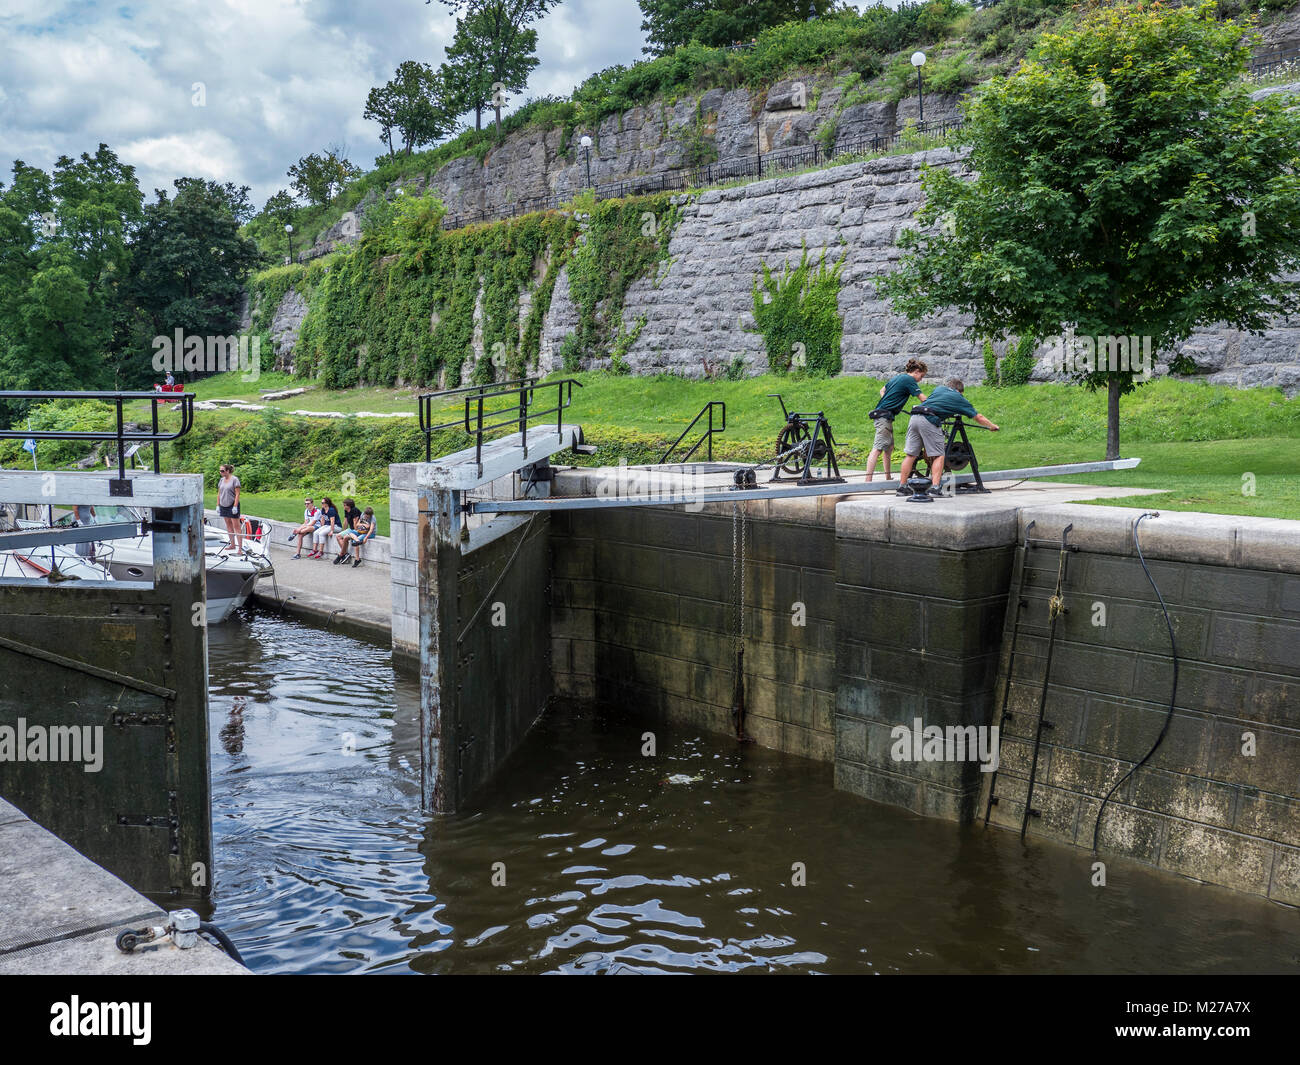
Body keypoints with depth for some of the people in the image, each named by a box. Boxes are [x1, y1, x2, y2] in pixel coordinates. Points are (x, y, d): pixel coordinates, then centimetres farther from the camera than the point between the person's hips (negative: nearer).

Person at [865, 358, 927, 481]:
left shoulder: (897, 377, 19)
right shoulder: (909, 380, -7)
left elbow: (882, 391, 30)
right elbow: (923, 399, -10)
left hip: (880, 412, 10)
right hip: (885, 416, -10)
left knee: (889, 447, 16)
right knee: (877, 449, -16)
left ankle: (888, 478, 21)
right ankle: (868, 480, -23)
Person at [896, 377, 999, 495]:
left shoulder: (939, 388, 25)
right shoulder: (959, 398, 16)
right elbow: (979, 417, 23)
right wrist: (993, 426, 38)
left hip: (914, 418, 5)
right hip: (929, 422, -5)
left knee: (911, 455, 10)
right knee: (938, 456, 6)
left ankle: (902, 486, 10)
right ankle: (935, 488, -5)